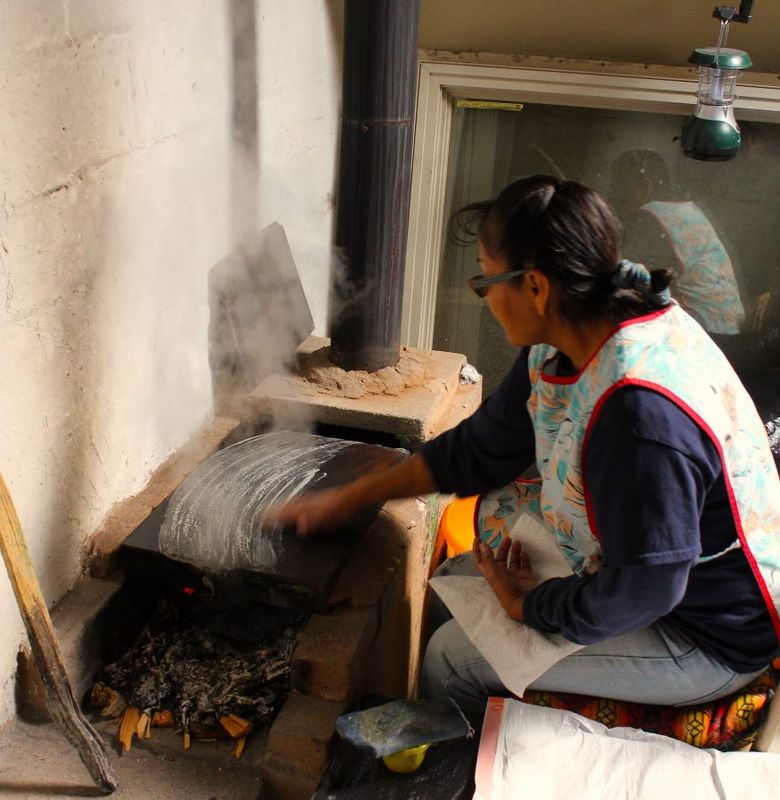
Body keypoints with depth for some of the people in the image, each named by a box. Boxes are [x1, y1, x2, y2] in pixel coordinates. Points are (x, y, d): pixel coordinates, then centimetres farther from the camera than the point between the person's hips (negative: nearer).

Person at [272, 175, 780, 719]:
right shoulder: (560, 348, -6)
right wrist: (350, 498, 8)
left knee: (452, 657, -7)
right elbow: (479, 449, 6)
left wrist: (528, 604, -12)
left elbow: (640, 591, -31)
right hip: (640, 572, 9)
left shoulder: (644, 409, -37)